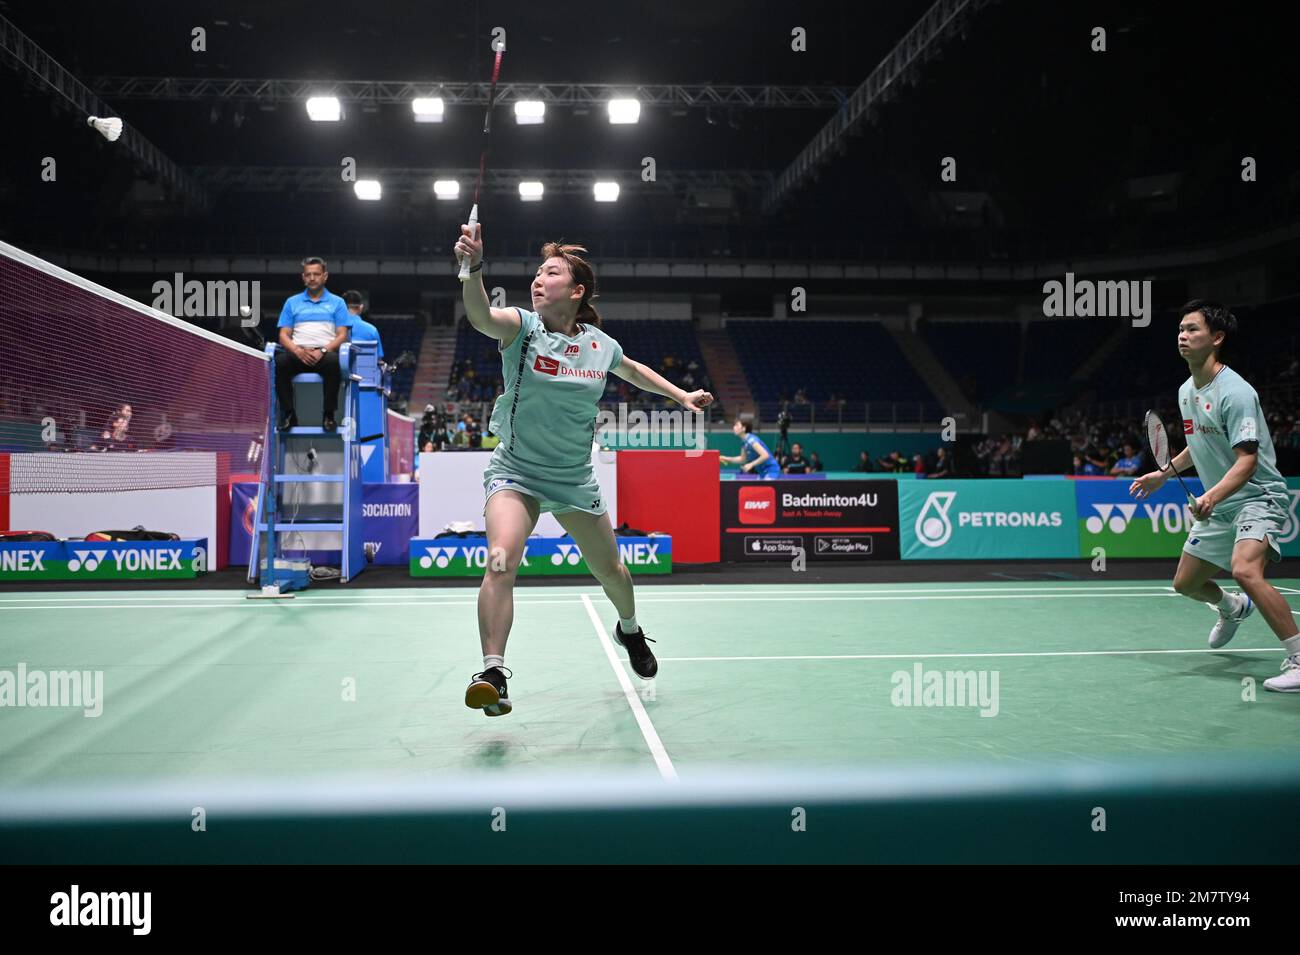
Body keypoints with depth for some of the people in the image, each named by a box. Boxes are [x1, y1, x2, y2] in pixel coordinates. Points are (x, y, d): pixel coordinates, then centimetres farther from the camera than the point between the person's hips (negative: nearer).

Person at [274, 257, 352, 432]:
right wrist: (298, 350, -10)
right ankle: (288, 414, -24)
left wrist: (322, 351, -13)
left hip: (325, 353, -2)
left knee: (333, 361, -39)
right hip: (298, 354, 2)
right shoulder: (292, 302, 20)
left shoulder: (337, 303, 15)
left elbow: (342, 335, 6)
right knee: (280, 361, -33)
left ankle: (329, 415, -28)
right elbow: (284, 335, 12)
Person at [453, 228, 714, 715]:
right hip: (515, 471, -3)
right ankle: (493, 672, -23)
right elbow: (480, 316, -37)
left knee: (610, 570, 16)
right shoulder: (522, 327, -14)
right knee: (501, 560, -28)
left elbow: (631, 369, 20)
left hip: (575, 480, 3)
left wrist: (681, 395, 22)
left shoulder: (600, 344, -4)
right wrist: (473, 268, -55)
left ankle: (629, 629, 49)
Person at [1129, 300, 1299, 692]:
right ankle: (1233, 608, 52)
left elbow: (1246, 461, -28)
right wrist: (1164, 473, 27)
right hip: (1218, 505, 9)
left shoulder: (1235, 392, -21)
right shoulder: (1186, 391, 6)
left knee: (1245, 571, -35)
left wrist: (1212, 497, -42)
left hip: (1257, 497, -9)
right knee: (1185, 583, 17)